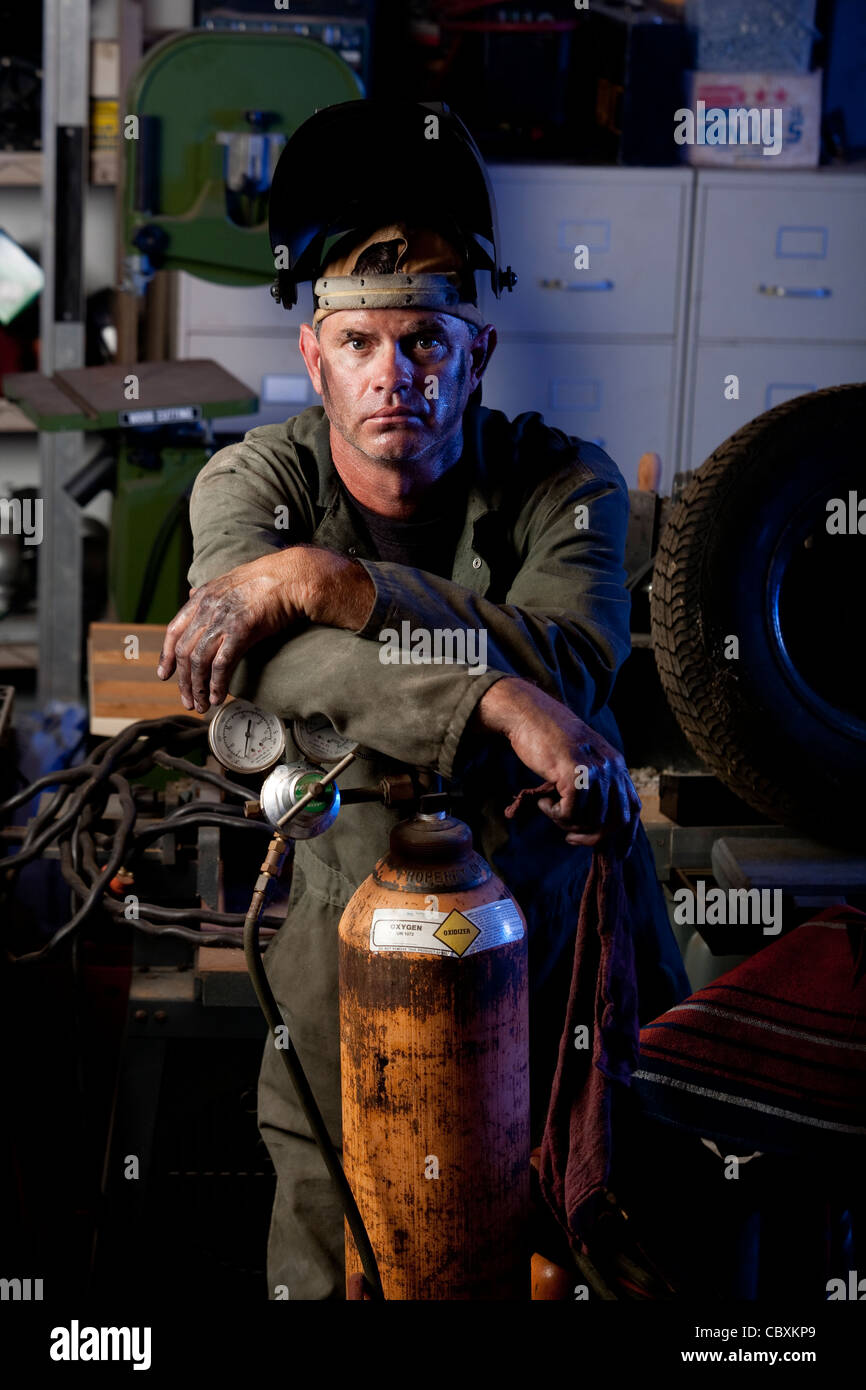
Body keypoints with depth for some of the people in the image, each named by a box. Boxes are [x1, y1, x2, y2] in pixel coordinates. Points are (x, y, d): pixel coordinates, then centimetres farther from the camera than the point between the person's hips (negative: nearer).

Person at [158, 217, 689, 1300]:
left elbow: (567, 658, -28)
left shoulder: (566, 482, -8)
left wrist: (313, 579, -33)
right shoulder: (249, 481, -7)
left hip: (555, 905, 0)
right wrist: (501, 702, -42)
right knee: (323, 1264, 11)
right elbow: (273, 662, -28)